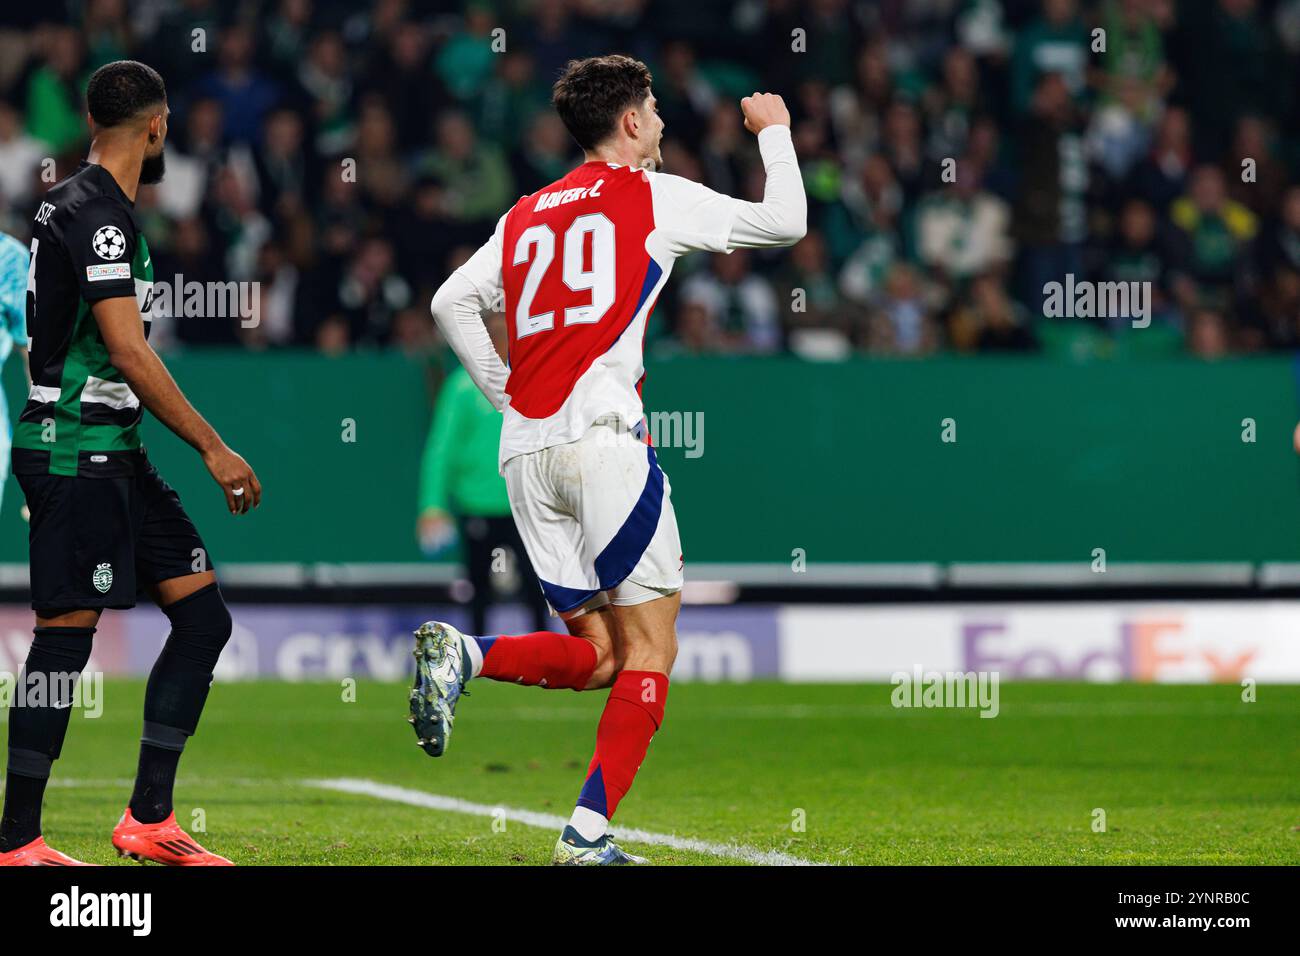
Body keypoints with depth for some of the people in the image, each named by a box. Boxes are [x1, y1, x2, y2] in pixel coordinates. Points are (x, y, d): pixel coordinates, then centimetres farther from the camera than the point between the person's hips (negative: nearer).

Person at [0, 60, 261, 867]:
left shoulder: (73, 205, 16)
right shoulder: (99, 215, -15)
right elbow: (128, 353, -21)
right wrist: (213, 447, -17)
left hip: (113, 457, 10)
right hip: (76, 456, -10)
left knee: (203, 617, 7)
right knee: (67, 635, -8)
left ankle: (150, 820, 7)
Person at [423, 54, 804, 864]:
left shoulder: (527, 214, 20)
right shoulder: (653, 196, 4)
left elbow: (451, 302, 17)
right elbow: (785, 221, 8)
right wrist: (775, 131, 23)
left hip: (527, 452, 6)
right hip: (602, 438, -6)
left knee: (599, 653, 10)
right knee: (651, 646, -1)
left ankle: (462, 653, -15)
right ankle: (589, 833, -13)